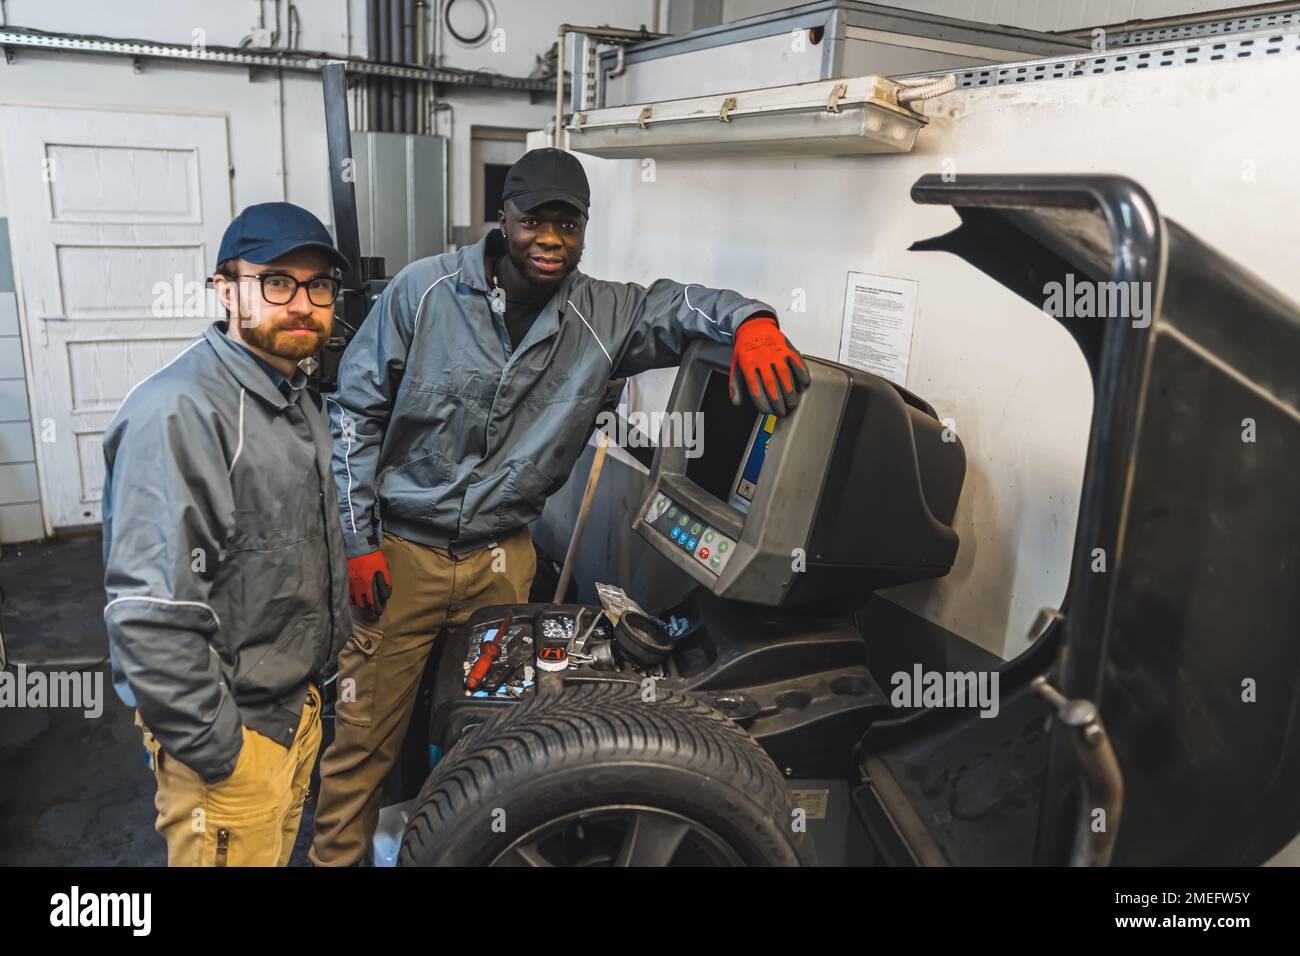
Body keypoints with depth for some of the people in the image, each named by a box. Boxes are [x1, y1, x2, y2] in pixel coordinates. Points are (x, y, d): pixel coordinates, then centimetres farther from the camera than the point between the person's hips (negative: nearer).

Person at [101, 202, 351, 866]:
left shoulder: (301, 400, 8)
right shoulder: (178, 412, -23)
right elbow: (149, 615, -27)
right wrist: (216, 753, -22)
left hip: (298, 705, 8)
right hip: (230, 735, -8)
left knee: (279, 851, 24)